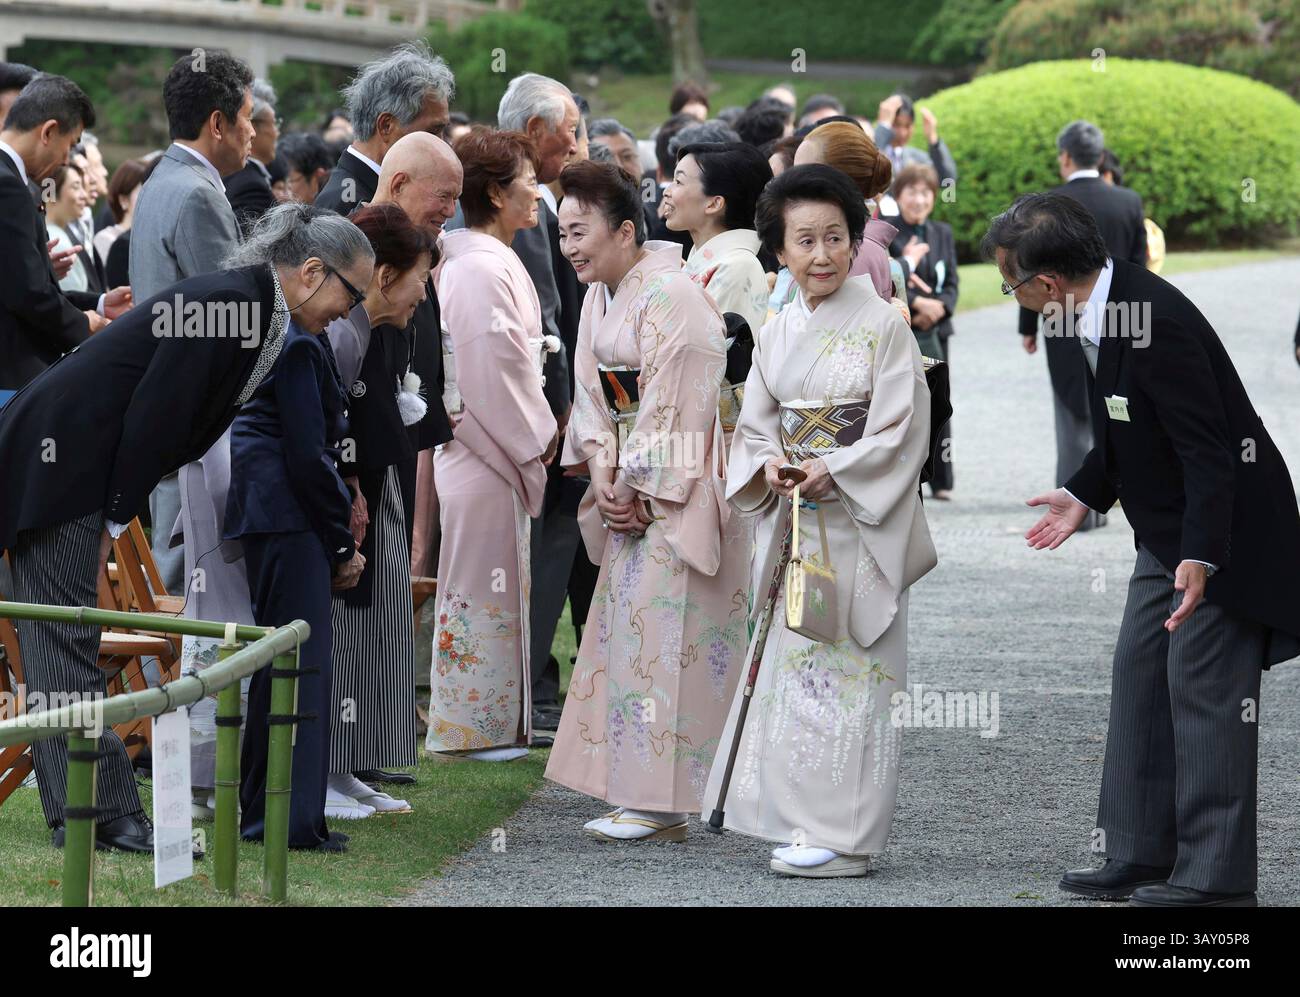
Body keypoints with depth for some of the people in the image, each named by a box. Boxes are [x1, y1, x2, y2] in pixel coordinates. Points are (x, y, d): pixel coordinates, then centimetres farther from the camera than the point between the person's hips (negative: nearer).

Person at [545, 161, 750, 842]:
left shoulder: (670, 299, -17)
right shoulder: (600, 296, 12)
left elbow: (673, 410, -18)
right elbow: (594, 394, 12)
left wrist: (638, 490, -13)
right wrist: (605, 473, -2)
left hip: (679, 492, -9)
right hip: (634, 489, 9)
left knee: (662, 631, -8)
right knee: (627, 627, 10)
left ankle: (662, 804, -4)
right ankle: (639, 796, 15)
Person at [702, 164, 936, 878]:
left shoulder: (883, 325, -7)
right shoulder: (776, 335, 10)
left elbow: (902, 431, -11)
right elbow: (754, 427, 12)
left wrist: (833, 470, -19)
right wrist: (768, 465, -9)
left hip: (861, 523, -6)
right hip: (793, 523, 6)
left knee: (849, 670, -5)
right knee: (794, 665, 7)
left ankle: (845, 837, -1)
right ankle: (805, 821, 15)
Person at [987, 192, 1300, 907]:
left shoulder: (1157, 324, -28)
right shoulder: (1095, 315, 1)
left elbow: (1208, 451, -28)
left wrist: (1200, 557, -33)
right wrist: (1084, 494, 18)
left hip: (1223, 526, -10)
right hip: (1168, 529, 10)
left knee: (1205, 691, -6)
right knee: (1139, 681, 11)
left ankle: (1214, 874, 0)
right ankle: (1139, 857, 17)